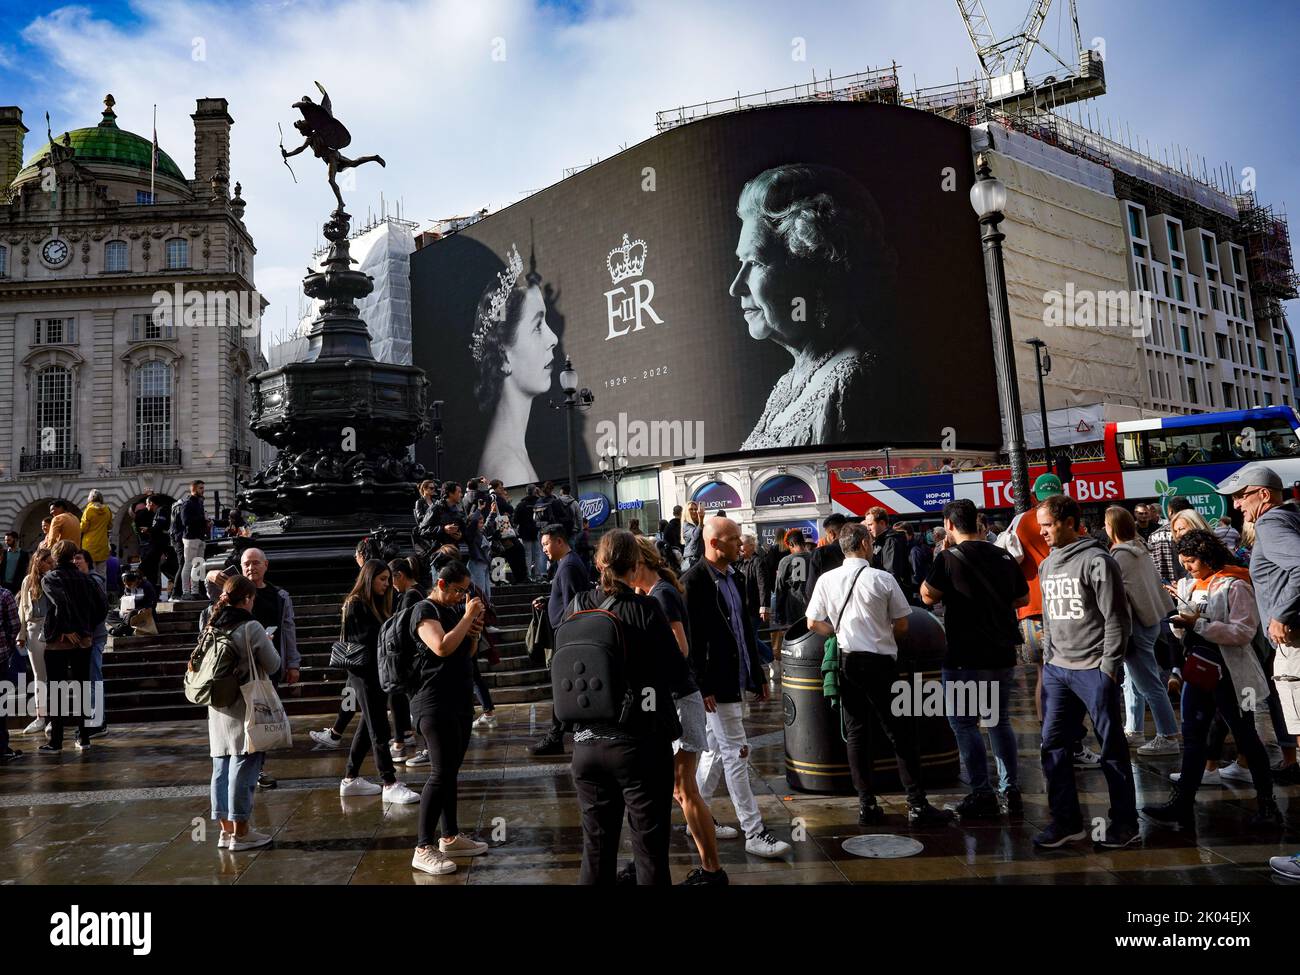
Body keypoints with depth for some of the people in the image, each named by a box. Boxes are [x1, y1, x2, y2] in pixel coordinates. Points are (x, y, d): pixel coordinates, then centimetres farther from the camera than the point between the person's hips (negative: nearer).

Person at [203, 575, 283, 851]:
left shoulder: (211, 627, 6)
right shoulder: (251, 628, -13)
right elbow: (272, 664, -8)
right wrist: (266, 645, 11)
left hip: (218, 709, 7)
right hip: (245, 707, -7)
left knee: (221, 766, 13)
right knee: (243, 766, 0)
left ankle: (226, 829, 21)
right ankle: (240, 833, 6)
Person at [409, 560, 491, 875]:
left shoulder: (454, 610, 13)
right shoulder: (425, 610, -10)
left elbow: (468, 653, 18)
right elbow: (442, 647, -26)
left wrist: (475, 631, -1)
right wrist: (467, 617, -18)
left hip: (460, 700, 8)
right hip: (435, 703, -8)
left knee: (451, 771, 12)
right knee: (441, 773, -11)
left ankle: (450, 837, 20)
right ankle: (423, 849, -6)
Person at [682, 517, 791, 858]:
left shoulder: (732, 578, 11)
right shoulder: (693, 581, -15)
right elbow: (691, 639, -17)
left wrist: (758, 675, 17)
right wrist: (703, 687, -19)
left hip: (737, 679, 9)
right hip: (716, 684, -9)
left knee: (716, 751, 17)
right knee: (737, 753, -4)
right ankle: (754, 833, 4)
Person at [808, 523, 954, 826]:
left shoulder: (827, 580, 0)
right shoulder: (883, 579, -8)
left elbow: (813, 623, 3)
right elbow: (902, 626, -3)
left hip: (846, 661, 3)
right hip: (880, 662, -3)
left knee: (856, 734, 10)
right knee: (901, 735, 5)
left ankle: (867, 805, 14)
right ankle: (917, 806, 8)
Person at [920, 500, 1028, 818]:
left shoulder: (950, 558, -14)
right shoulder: (1004, 556, 5)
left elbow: (928, 596, -8)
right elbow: (1023, 598, 13)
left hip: (966, 658, -6)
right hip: (1003, 655, 6)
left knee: (964, 723, 4)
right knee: (999, 721, 17)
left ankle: (982, 794, 4)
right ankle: (1012, 791, 20)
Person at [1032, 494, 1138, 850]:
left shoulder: (1096, 561, -10)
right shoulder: (1047, 565, 13)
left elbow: (1116, 619, -11)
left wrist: (1109, 666, -13)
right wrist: (1047, 658, 14)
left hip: (1094, 669, -7)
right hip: (1056, 669, 7)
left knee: (1112, 747, 5)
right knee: (1054, 745, 6)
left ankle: (1125, 822, 18)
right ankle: (1066, 820, 17)